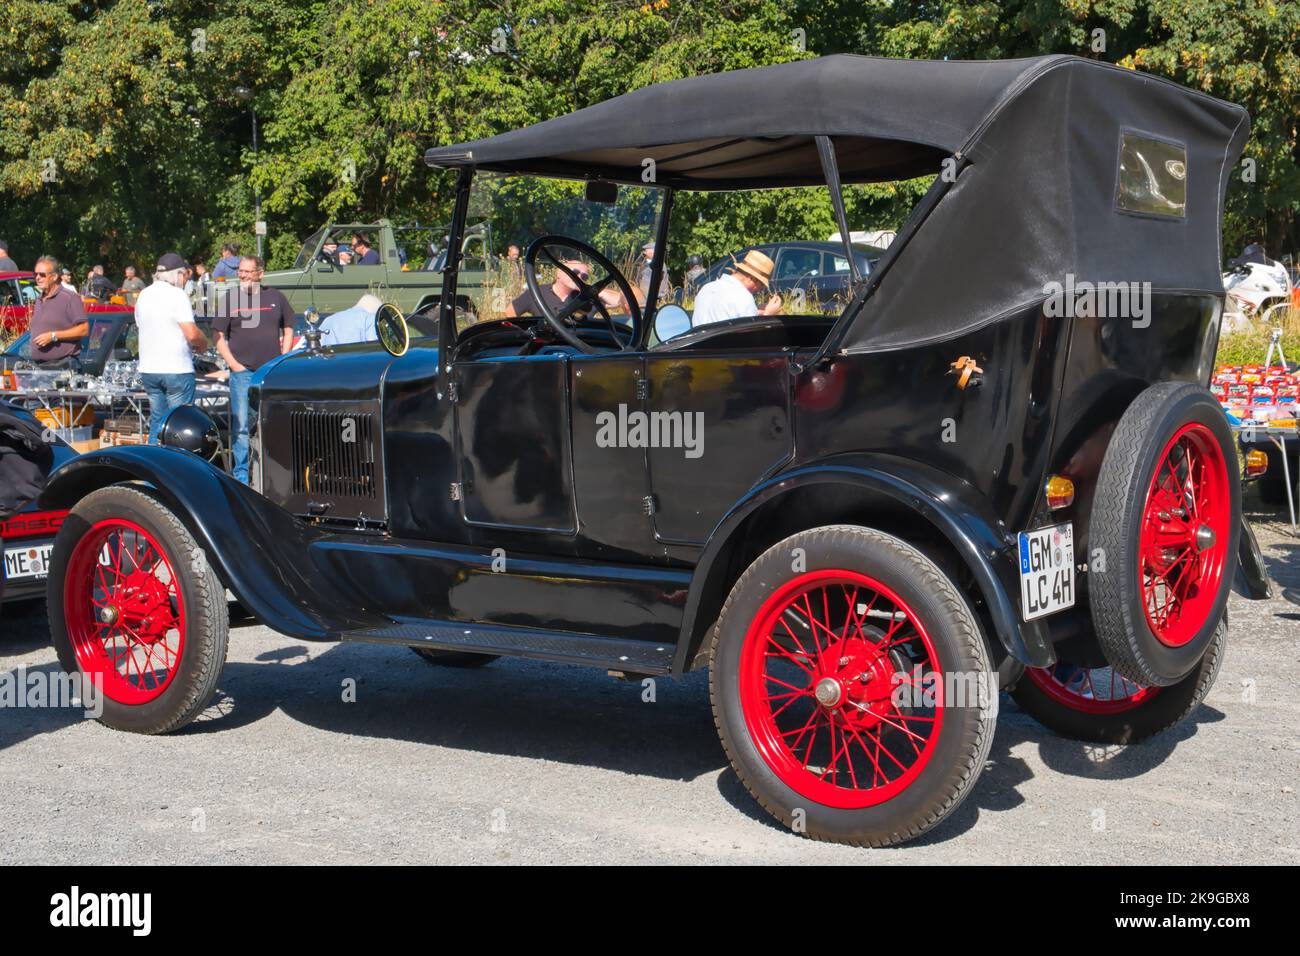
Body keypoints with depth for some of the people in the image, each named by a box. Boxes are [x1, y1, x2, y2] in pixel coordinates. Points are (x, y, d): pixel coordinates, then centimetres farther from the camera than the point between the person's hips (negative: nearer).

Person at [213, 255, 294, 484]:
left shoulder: (276, 297, 9)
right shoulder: (229, 298, 3)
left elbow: (288, 329, 16)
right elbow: (219, 337, 3)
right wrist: (234, 364, -7)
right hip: (242, 372, -2)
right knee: (241, 425, -3)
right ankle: (241, 475, 2)